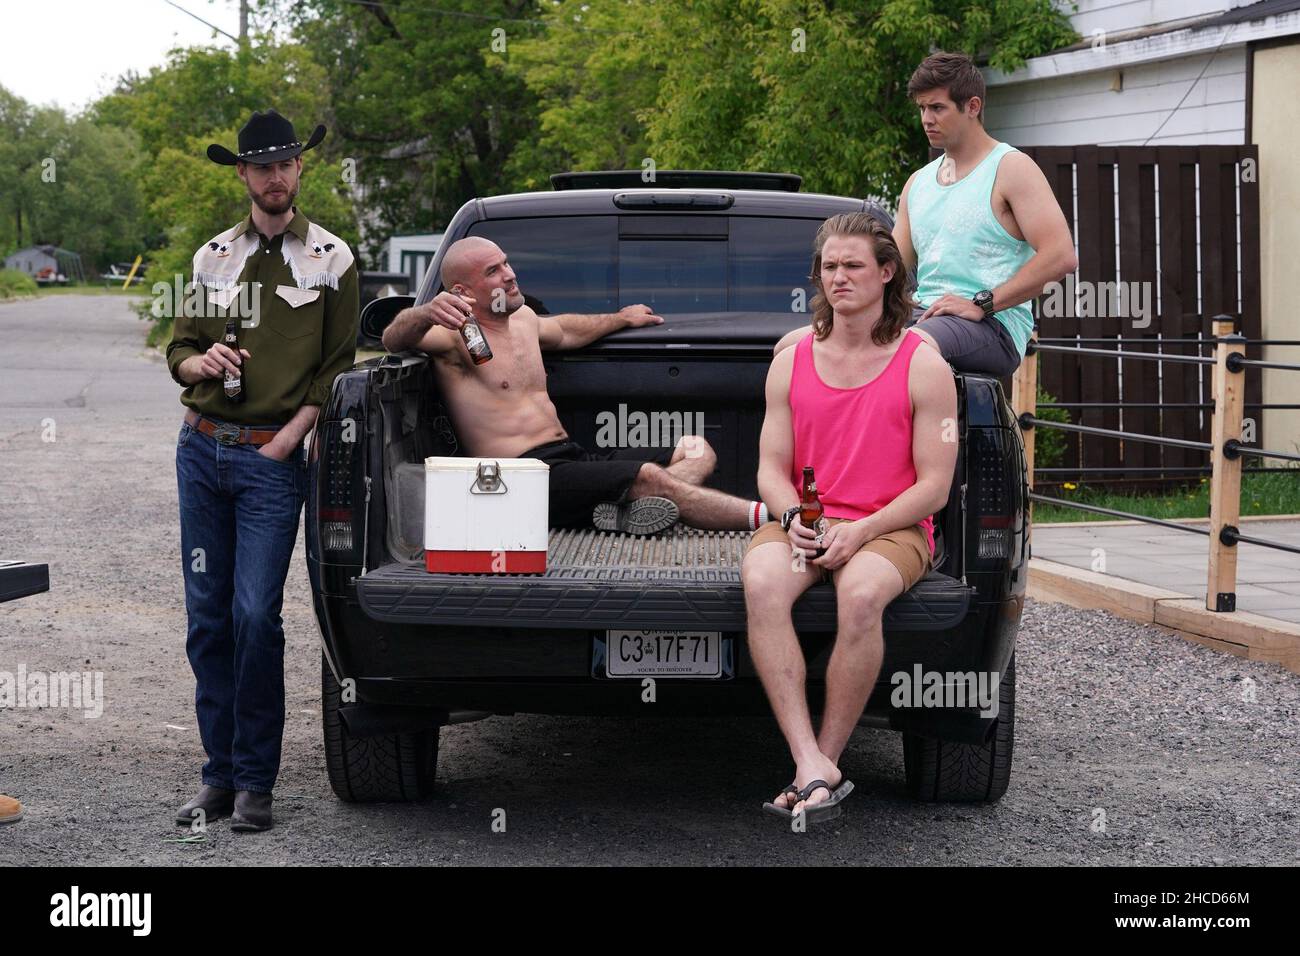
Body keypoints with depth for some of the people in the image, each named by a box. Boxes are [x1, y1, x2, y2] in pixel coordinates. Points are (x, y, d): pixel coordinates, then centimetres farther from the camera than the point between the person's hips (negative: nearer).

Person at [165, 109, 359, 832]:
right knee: (207, 618, 4)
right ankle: (220, 774, 13)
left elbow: (337, 366, 3)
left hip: (273, 456, -4)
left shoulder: (331, 259, 4)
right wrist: (203, 362, -6)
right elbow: (179, 350, 18)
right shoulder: (213, 258, 14)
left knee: (255, 617, -12)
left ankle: (256, 782, -2)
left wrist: (287, 440, -6)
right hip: (202, 447, 4)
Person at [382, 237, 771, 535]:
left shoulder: (522, 318, 22)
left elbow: (565, 332, 44)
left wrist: (621, 319, 55)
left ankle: (626, 508, -29)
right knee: (649, 475, -27)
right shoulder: (456, 334, -6)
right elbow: (394, 338, -26)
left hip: (574, 458, 10)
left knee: (696, 451, 2)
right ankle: (768, 517, -34)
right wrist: (427, 313, -48)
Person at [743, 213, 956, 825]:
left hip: (890, 528, -2)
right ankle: (814, 769, -37)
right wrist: (794, 519, -11)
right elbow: (771, 469, 11)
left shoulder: (924, 368, 2)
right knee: (761, 582, -32)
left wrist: (859, 532, -15)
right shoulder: (791, 363, 13)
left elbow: (933, 486, -2)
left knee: (861, 593, -38)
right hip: (804, 523, 3)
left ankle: (825, 758, -24)